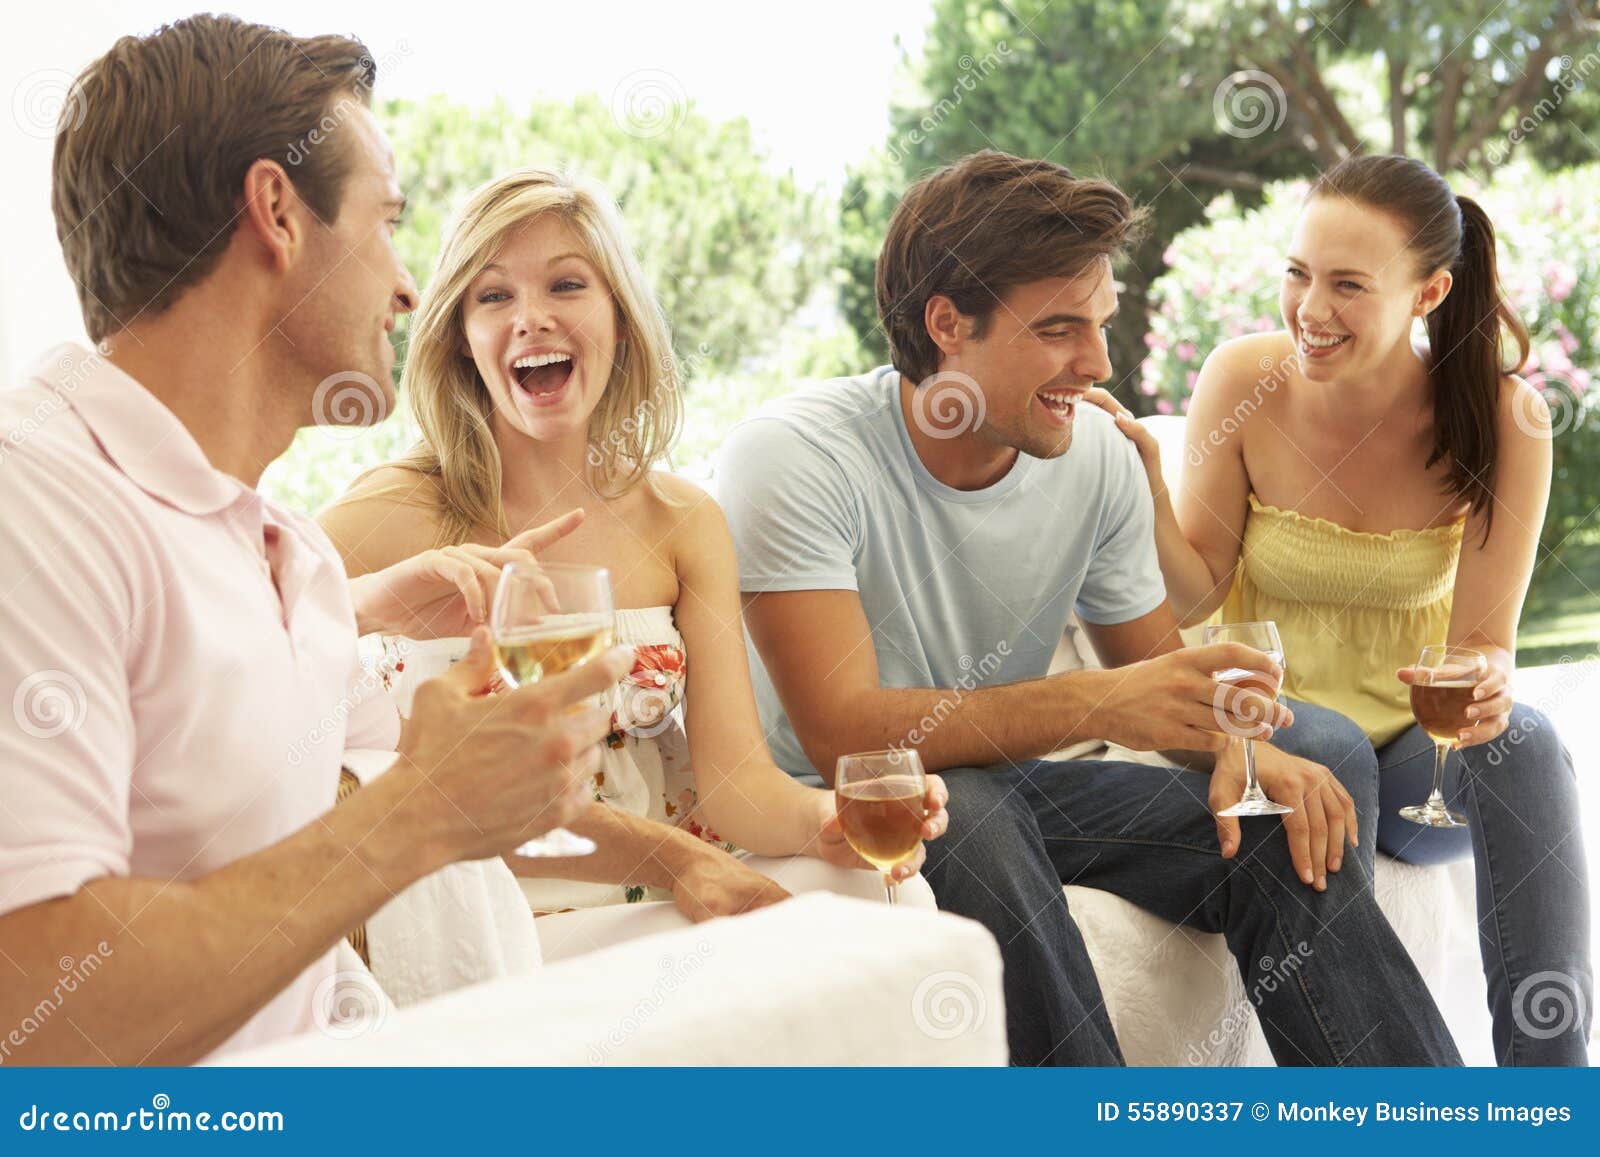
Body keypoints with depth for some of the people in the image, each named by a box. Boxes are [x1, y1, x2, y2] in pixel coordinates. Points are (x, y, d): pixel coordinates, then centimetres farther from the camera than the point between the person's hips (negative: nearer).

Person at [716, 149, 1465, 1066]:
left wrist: (1237, 743, -17)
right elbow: (842, 732, -30)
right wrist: (1093, 703, -40)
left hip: (1005, 789, 5)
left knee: (1278, 830, -15)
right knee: (972, 812, -37)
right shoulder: (796, 457, -21)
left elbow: (1156, 676, 8)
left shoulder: (1099, 457, -3)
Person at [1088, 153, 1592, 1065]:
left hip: (1422, 759, 0)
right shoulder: (1244, 380, -12)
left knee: (1522, 741, -31)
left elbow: (1484, 642, -9)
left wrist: (1484, 685, -33)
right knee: (1332, 748, -33)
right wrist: (1144, 478, -23)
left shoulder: (1499, 415, -12)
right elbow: (1195, 595, -6)